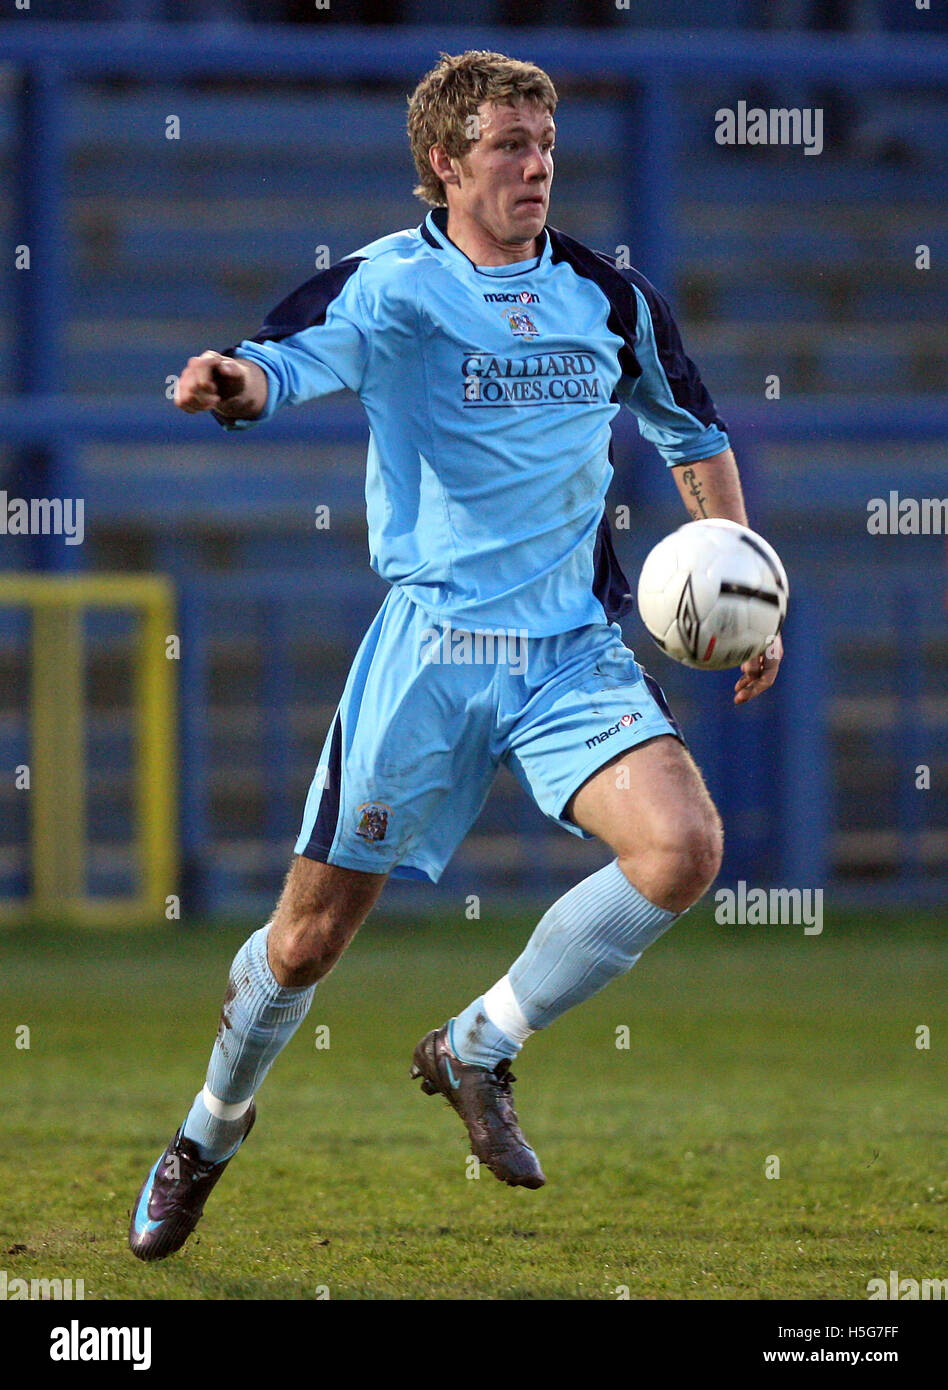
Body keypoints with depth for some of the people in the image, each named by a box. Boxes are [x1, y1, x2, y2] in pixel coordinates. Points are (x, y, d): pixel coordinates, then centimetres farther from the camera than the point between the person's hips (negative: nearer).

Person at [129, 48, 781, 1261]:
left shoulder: (607, 296, 6)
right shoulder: (392, 282, -7)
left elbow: (693, 435, 23)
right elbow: (290, 359, -26)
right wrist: (234, 381, -50)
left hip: (576, 650, 3)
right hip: (428, 649, -3)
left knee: (683, 849, -22)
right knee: (310, 936, 2)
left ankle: (479, 1049, -1)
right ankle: (210, 1131, 32)